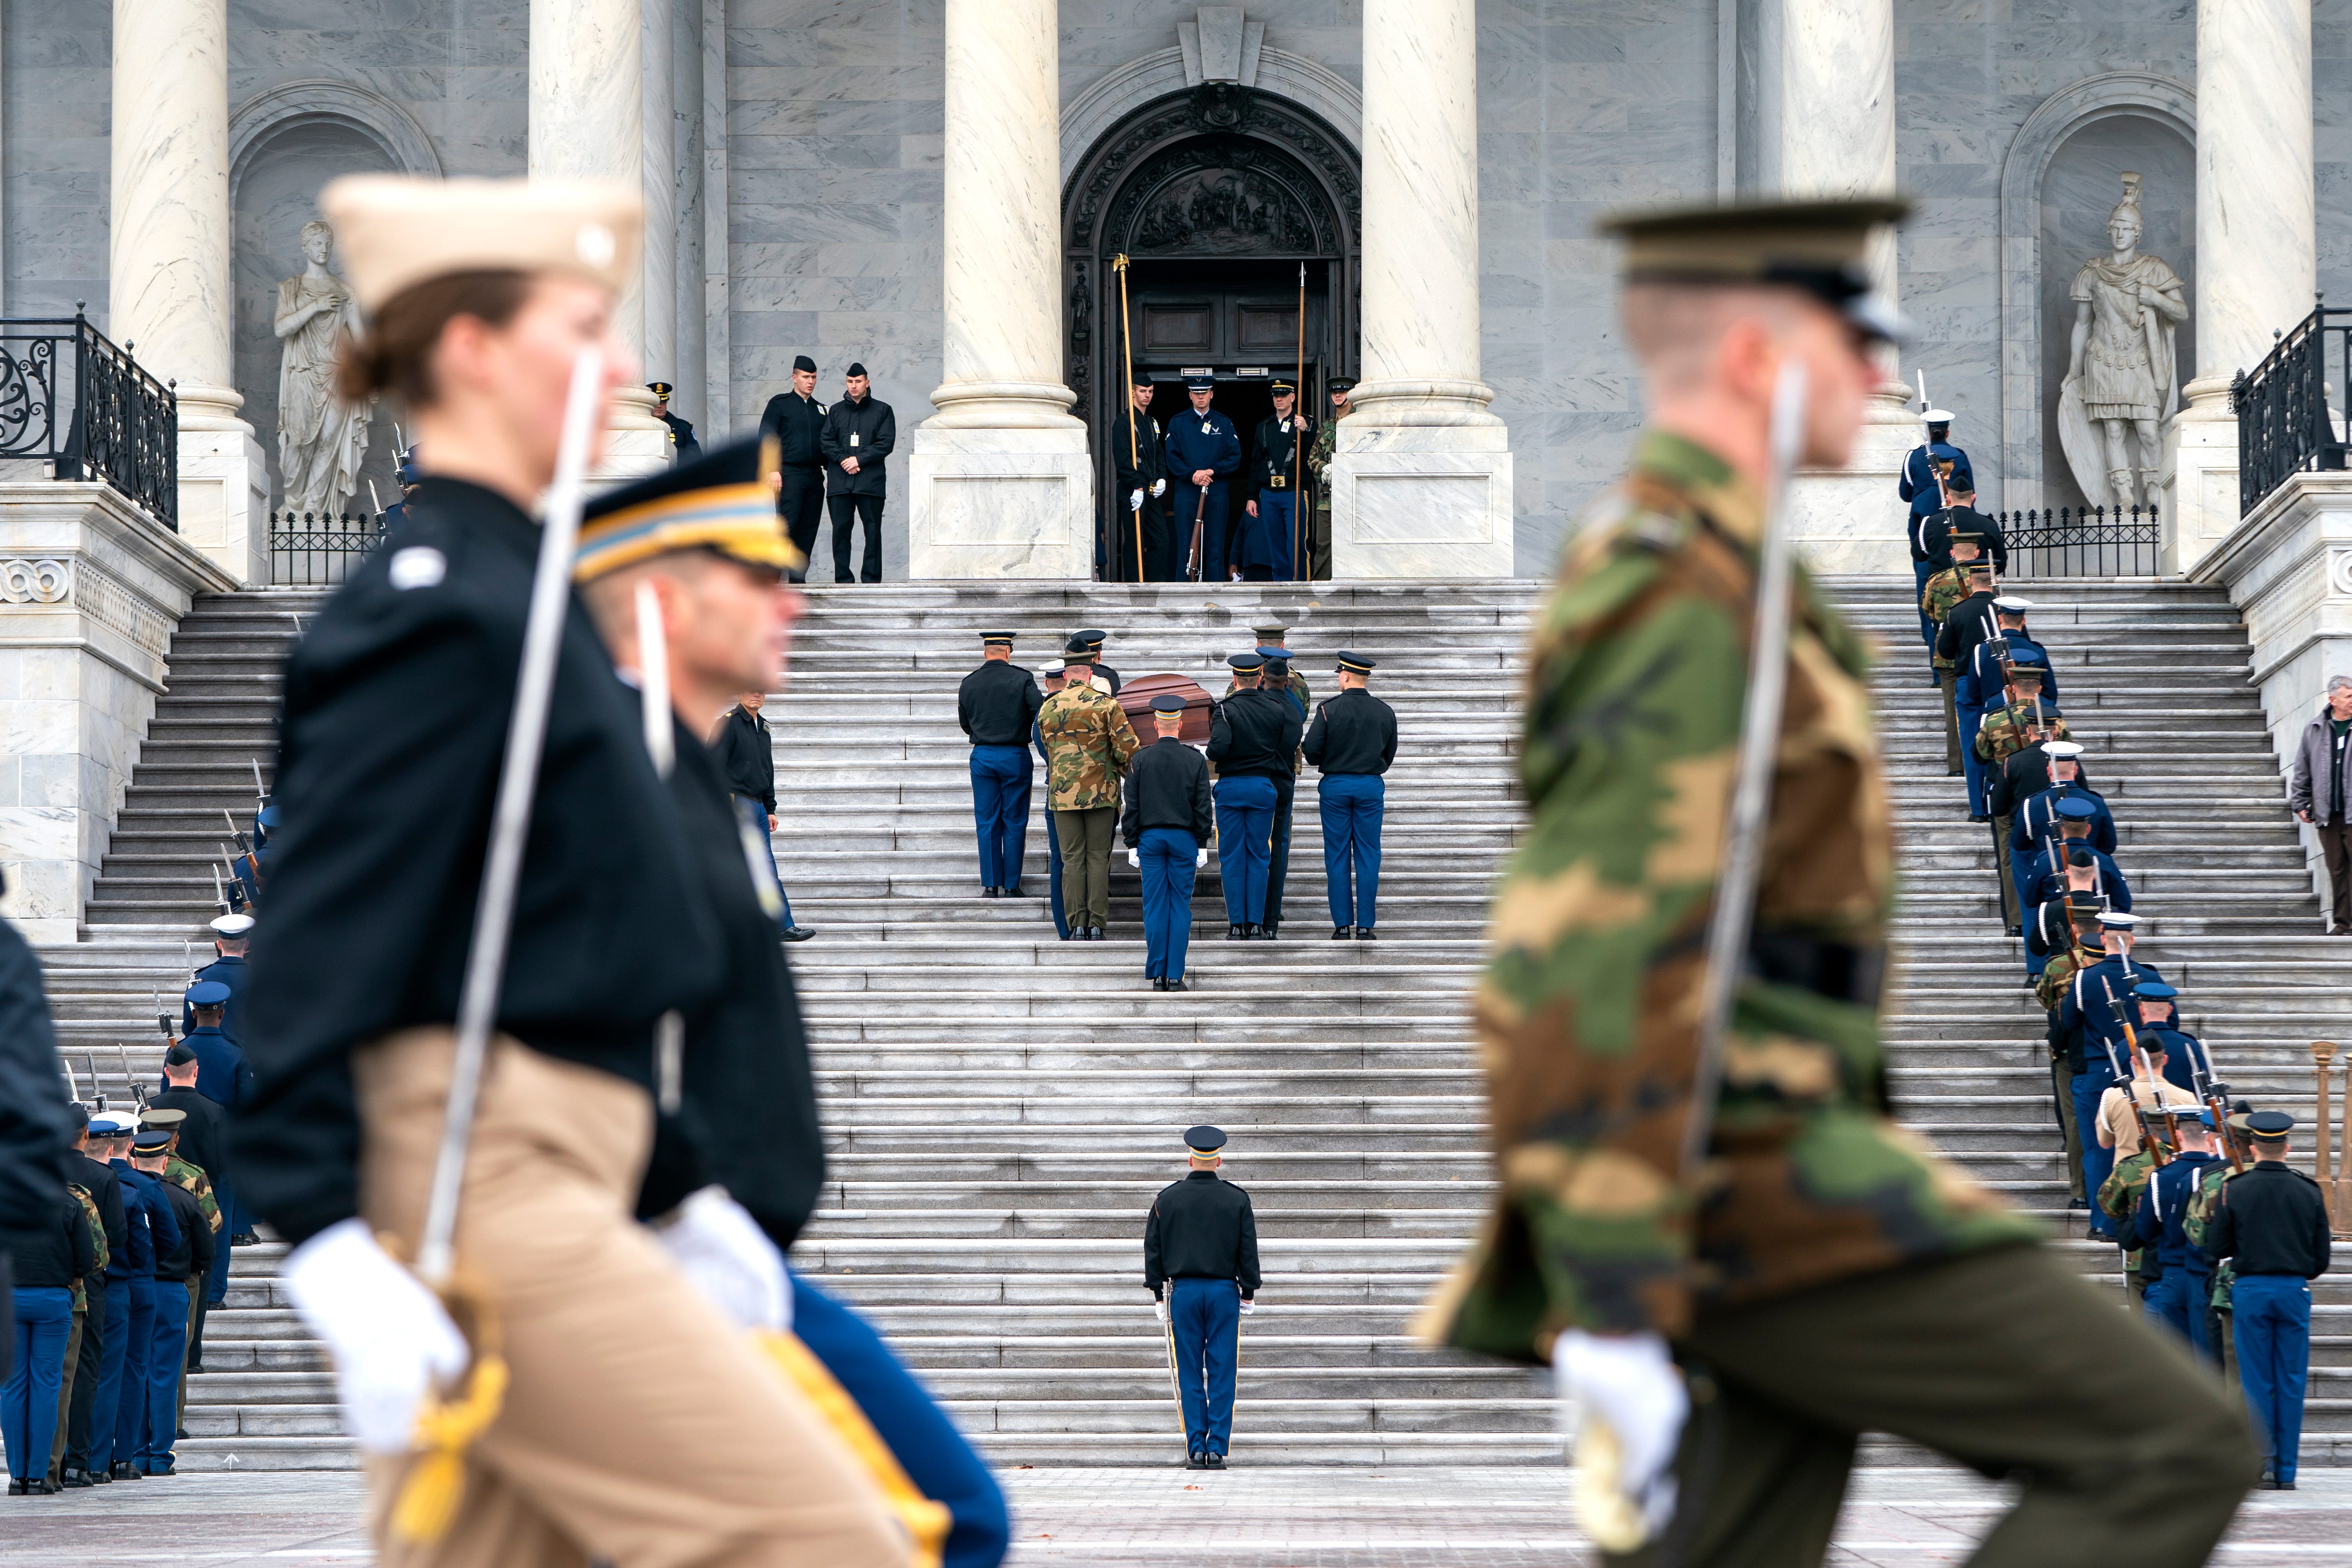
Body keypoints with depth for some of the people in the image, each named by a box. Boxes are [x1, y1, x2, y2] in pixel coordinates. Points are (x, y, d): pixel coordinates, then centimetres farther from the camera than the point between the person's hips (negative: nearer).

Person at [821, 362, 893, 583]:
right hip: (839, 481, 2)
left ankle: (871, 579, -2)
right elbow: (825, 441, 9)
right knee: (841, 530, -1)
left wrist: (860, 459, -9)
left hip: (871, 481, -2)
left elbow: (886, 443, 1)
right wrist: (843, 460, -8)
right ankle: (843, 580, 2)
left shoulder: (882, 411, 9)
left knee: (873, 530, -4)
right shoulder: (835, 411, 17)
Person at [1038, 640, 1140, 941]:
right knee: (1098, 858, 4)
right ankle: (1097, 925, 1)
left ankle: (1077, 926, 0)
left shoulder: (1048, 708, 5)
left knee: (1072, 859, 4)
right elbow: (1127, 747, -8)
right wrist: (1124, 770, 11)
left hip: (1062, 792, 2)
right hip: (1101, 791, -2)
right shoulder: (1107, 704, -6)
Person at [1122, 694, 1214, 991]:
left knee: (1155, 907, 3)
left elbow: (1132, 805, -1)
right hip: (1184, 839, 0)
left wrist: (1132, 844, 5)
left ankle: (1157, 974, 1)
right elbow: (1204, 807, 0)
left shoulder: (1141, 759, -3)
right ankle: (1175, 974, -1)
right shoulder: (1195, 760, -2)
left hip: (1150, 837, 0)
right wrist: (1202, 844, 7)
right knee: (1180, 906, 3)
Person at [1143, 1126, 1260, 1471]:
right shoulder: (1237, 1199, -1)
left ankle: (1196, 1449, 0)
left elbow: (1153, 1248, 3)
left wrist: (1158, 1294, 10)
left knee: (1190, 1375, 4)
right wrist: (1248, 1293, 10)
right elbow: (1248, 1251, 2)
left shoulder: (1167, 1199, 1)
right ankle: (1217, 1449, -1)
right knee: (1221, 1374, 2)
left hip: (1184, 1291, 0)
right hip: (1224, 1292, 0)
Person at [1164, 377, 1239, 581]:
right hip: (1186, 493, -1)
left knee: (1215, 546, 0)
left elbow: (1235, 458, 4)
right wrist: (1193, 474, -13)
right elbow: (1172, 458, 1)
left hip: (1216, 493, 1)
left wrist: (1212, 471, -11)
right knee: (1185, 546, -4)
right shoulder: (1178, 423, 9)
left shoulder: (1224, 423, 11)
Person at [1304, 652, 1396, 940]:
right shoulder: (1385, 712, 2)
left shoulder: (1329, 709, -9)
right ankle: (1365, 926, 2)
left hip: (1335, 786, -2)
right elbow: (1390, 754, 10)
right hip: (1371, 787, 2)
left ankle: (1343, 925, 3)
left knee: (1337, 858, 4)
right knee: (1368, 857, 4)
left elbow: (1311, 749, -10)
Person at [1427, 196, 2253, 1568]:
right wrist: (1613, 1304, -26)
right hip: (1742, 1183, -10)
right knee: (2174, 1451, -8)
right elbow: (1582, 965, -22)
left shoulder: (1677, 570, 19)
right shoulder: (1683, 603, -15)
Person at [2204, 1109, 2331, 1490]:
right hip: (2295, 1292, 1)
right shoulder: (2309, 1192, 1)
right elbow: (2322, 1258, 4)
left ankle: (2263, 1460, -3)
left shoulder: (2234, 1190, -5)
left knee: (2258, 1382, 5)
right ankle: (2286, 1471, 5)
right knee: (2291, 1383, 5)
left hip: (2251, 1291, -1)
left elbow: (2215, 1250, -2)